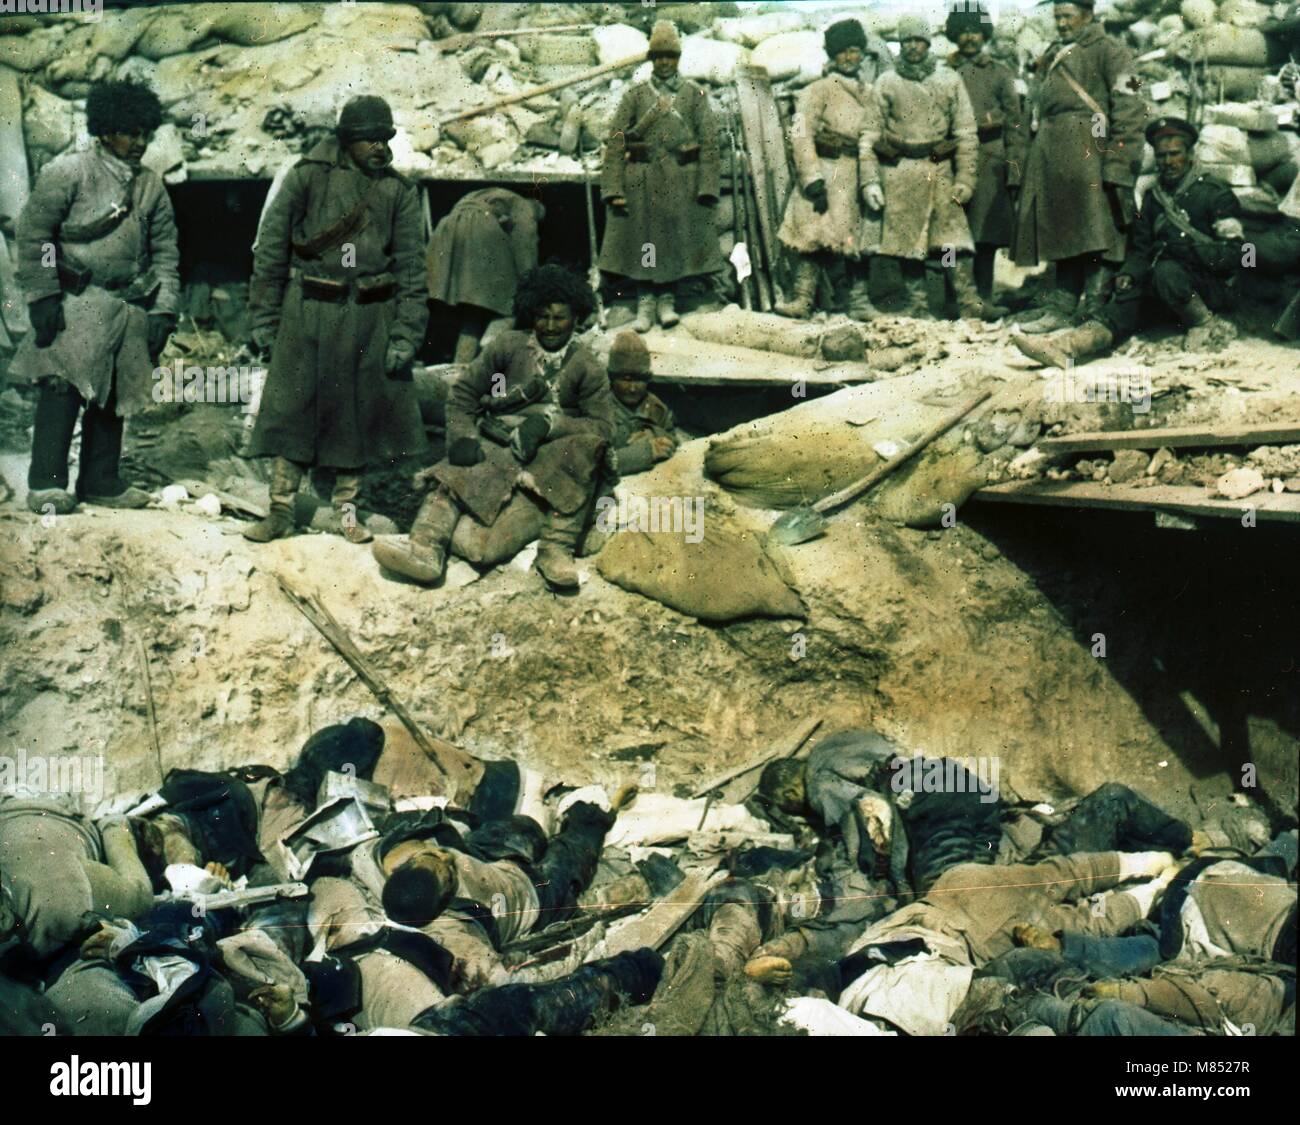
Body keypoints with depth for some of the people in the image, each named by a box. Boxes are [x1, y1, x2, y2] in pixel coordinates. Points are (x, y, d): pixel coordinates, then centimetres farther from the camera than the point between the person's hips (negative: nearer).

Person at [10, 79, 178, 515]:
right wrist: (42, 297, -10)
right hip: (76, 304, -6)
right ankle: (46, 486, -9)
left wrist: (163, 311, 7)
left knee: (114, 394, 8)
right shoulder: (69, 172, -3)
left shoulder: (151, 186, 13)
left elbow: (166, 253, 15)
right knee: (63, 386, -12)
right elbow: (32, 234, -4)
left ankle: (101, 482, 17)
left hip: (129, 309, 6)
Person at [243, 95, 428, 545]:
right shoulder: (308, 178, 0)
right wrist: (264, 319, -1)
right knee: (292, 410, -1)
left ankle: (347, 510, 19)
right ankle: (281, 511, 6)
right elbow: (270, 250, 3)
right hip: (307, 315, -2)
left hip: (369, 321, 2)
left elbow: (412, 269, 4)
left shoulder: (400, 192, 5)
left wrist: (405, 335, -4)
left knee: (359, 414, 7)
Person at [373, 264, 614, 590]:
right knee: (451, 479, -26)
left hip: (552, 453, -2)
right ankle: (425, 551, -48)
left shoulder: (588, 368, 10)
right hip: (496, 448, 2)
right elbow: (462, 392, 14)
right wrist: (463, 437, -4)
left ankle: (556, 549, -37)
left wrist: (550, 423, -14)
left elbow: (603, 426, 0)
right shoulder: (508, 346, 13)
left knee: (586, 448, -33)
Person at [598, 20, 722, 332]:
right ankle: (645, 304, 7)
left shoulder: (695, 94, 6)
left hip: (682, 181, 0)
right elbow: (615, 141, 1)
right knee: (642, 241, 0)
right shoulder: (635, 94, 6)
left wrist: (707, 187, -8)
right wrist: (613, 189, -8)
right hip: (642, 181, 0)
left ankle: (667, 300, 13)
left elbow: (710, 142, 1)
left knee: (676, 241, 2)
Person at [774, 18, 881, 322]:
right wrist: (813, 180, -18)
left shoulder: (869, 94, 17)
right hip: (823, 170, -5)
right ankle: (801, 299, -10)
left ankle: (859, 300, 9)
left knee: (858, 236, 4)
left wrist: (871, 181, 4)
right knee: (812, 236, -10)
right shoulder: (820, 89, 0)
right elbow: (800, 133, -10)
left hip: (854, 175, 5)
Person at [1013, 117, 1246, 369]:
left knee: (1166, 271, -35)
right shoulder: (1153, 197, 16)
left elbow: (1234, 254, -7)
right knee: (1128, 297, -24)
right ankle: (1067, 345, -46)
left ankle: (1208, 327, -17)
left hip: (1214, 287, -4)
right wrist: (1128, 274, -11)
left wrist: (1189, 248, -21)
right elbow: (1140, 249, 11)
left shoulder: (1215, 194, -1)